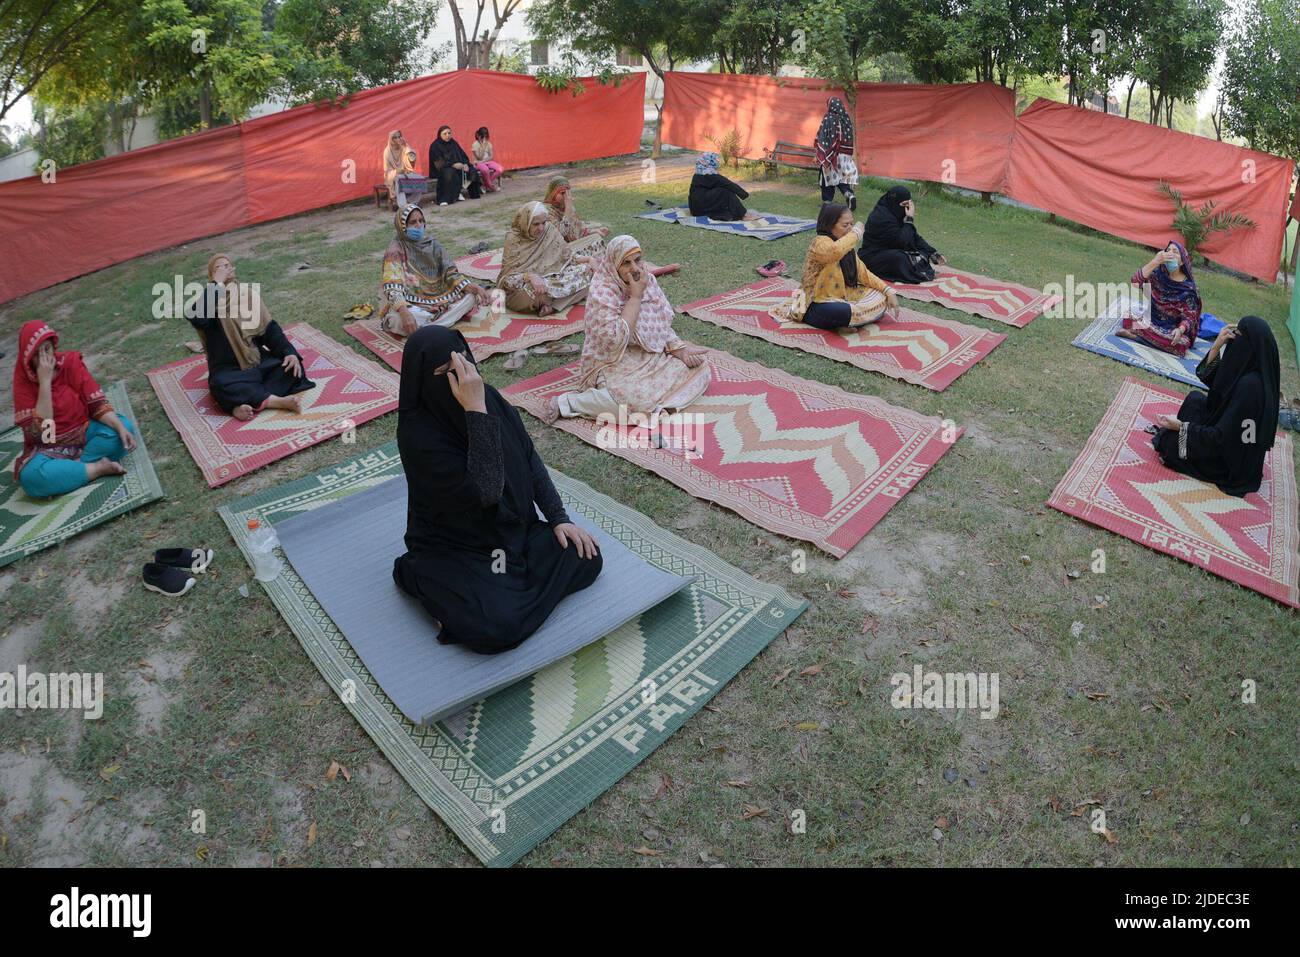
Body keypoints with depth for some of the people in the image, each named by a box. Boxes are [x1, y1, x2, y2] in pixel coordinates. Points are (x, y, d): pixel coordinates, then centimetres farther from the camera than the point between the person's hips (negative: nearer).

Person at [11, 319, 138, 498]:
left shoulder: (70, 362, -7)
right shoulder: (23, 381, -12)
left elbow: (97, 403, -10)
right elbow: (40, 431, -21)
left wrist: (120, 427, -29)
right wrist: (44, 380, -24)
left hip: (84, 433, 3)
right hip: (50, 448, -3)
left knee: (126, 427, -25)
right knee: (31, 476, -33)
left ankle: (64, 472, -20)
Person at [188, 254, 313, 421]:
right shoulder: (209, 300, -4)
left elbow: (269, 329, 2)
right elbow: (195, 317, -27)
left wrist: (289, 352, -15)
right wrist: (217, 283, -21)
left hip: (259, 362, 3)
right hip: (229, 370, -3)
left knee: (292, 365, -23)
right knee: (220, 385, -35)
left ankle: (246, 403, -31)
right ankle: (276, 400, -37)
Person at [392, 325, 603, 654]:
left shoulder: (489, 397, -5)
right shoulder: (418, 434, -25)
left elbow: (530, 460, 4)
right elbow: (485, 489, -34)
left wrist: (558, 517, -3)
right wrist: (476, 411, -38)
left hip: (512, 529, 7)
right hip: (453, 549, -6)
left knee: (586, 558, -9)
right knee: (499, 628, -26)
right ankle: (423, 581, 1)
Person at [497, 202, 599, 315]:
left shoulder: (549, 229, -2)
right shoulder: (513, 239, -13)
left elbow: (566, 254, 3)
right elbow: (509, 274, -16)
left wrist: (587, 259, -14)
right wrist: (530, 276, -36)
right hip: (524, 284, -5)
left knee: (586, 269, -14)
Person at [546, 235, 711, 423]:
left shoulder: (648, 281, 2)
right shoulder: (601, 292, -19)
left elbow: (663, 325, 12)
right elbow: (615, 341, -29)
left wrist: (679, 348, -7)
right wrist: (636, 297, -24)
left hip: (653, 357, 7)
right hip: (616, 365, -7)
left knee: (700, 368, -3)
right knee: (639, 400, -34)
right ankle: (566, 401, -16)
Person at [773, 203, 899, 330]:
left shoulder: (847, 247, 8)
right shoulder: (820, 242, -18)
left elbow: (864, 273, 10)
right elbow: (835, 251, -42)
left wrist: (888, 291, -1)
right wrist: (856, 233, -25)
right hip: (816, 306, -9)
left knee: (880, 299, 0)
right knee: (843, 312, -37)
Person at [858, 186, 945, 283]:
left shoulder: (895, 213, 5)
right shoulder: (882, 217, -23)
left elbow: (915, 238, 7)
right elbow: (903, 242, -25)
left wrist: (934, 253, -3)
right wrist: (910, 219, -19)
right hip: (874, 259, -10)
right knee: (901, 259, -33)